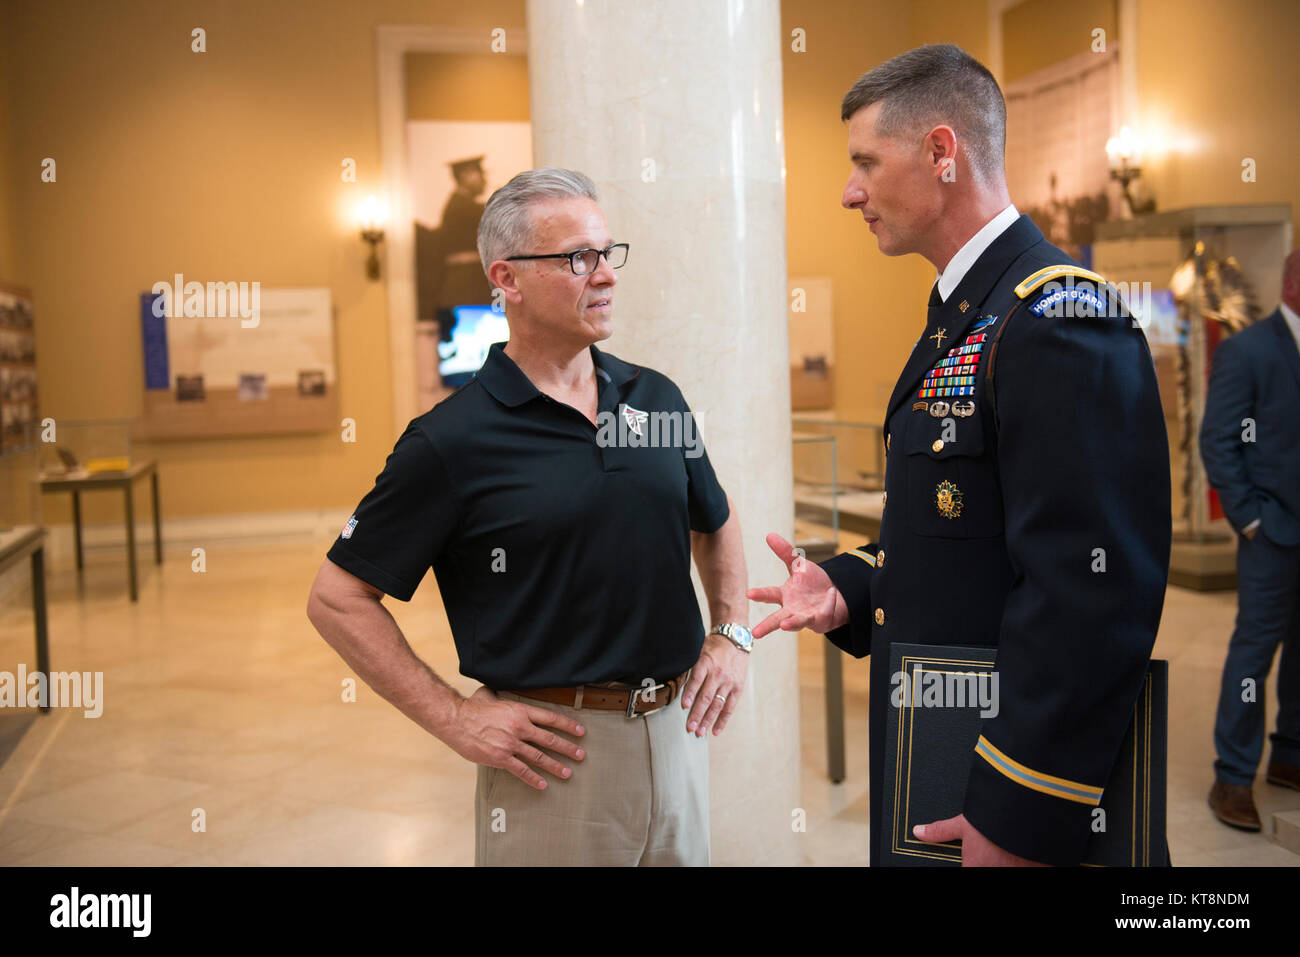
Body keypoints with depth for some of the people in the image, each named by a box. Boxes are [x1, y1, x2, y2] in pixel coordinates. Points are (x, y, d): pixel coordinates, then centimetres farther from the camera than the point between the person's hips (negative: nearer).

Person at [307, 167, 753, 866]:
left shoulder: (656, 398, 4)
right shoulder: (454, 439, -12)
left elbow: (715, 522, 21)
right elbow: (338, 599, -9)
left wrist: (732, 635, 8)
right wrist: (453, 718, -12)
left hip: (675, 731, 6)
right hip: (552, 752, -5)